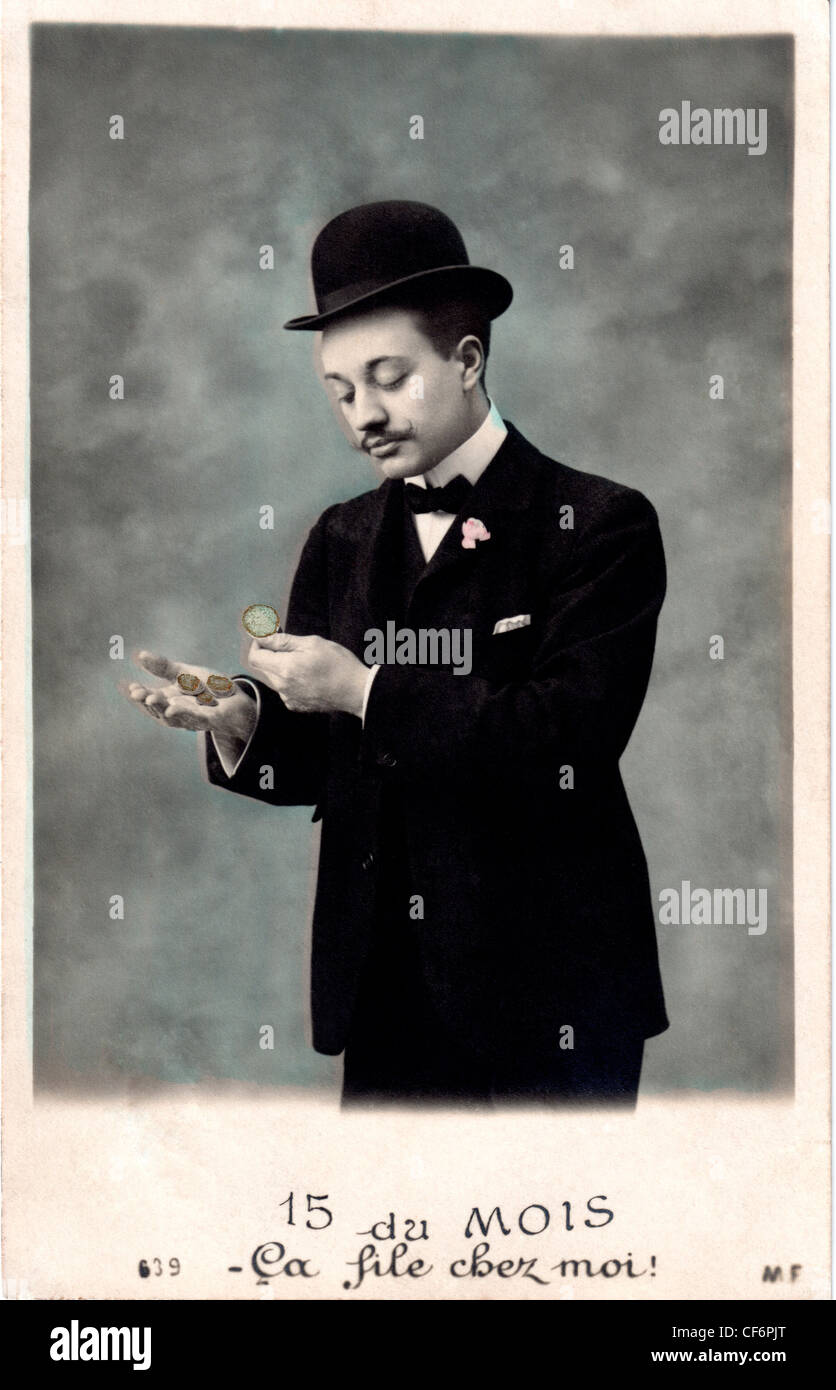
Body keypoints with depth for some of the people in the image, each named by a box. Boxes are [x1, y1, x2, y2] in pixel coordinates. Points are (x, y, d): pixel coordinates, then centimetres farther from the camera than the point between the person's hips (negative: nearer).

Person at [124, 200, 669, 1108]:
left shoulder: (598, 525, -6)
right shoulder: (342, 541, 11)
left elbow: (573, 737, -19)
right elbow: (315, 763, 10)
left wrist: (367, 692, -21)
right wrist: (239, 723, -11)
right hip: (387, 991, 4)